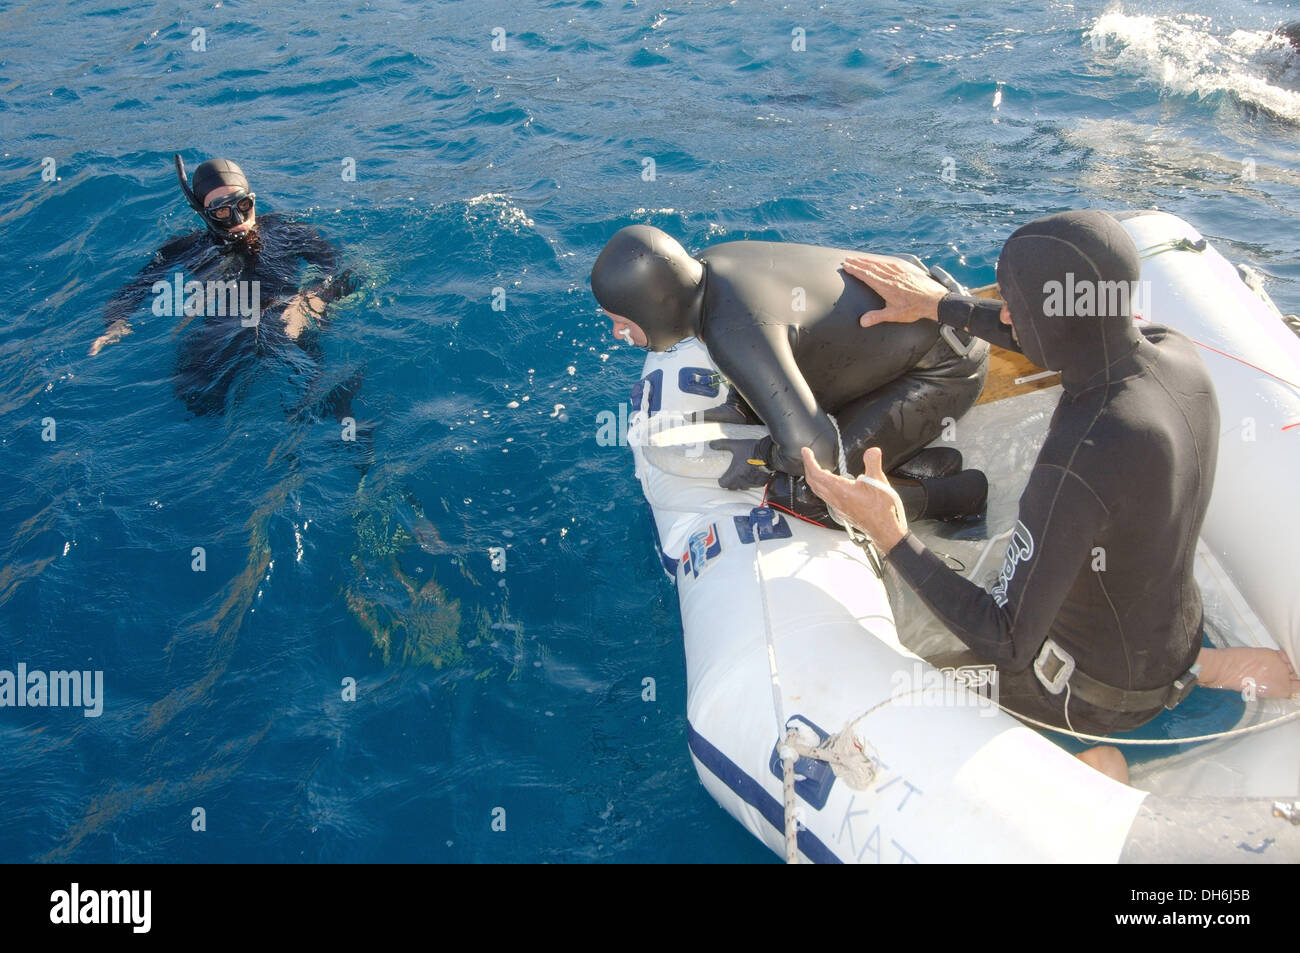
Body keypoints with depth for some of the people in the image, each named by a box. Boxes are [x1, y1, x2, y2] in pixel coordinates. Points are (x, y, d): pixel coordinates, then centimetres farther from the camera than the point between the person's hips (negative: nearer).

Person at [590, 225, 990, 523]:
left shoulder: (734, 332, -34)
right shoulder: (709, 261, -6)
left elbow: (810, 448, -39)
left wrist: (761, 459, -18)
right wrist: (743, 411, -1)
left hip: (948, 367, -9)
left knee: (797, 491, -17)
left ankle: (953, 495, 0)